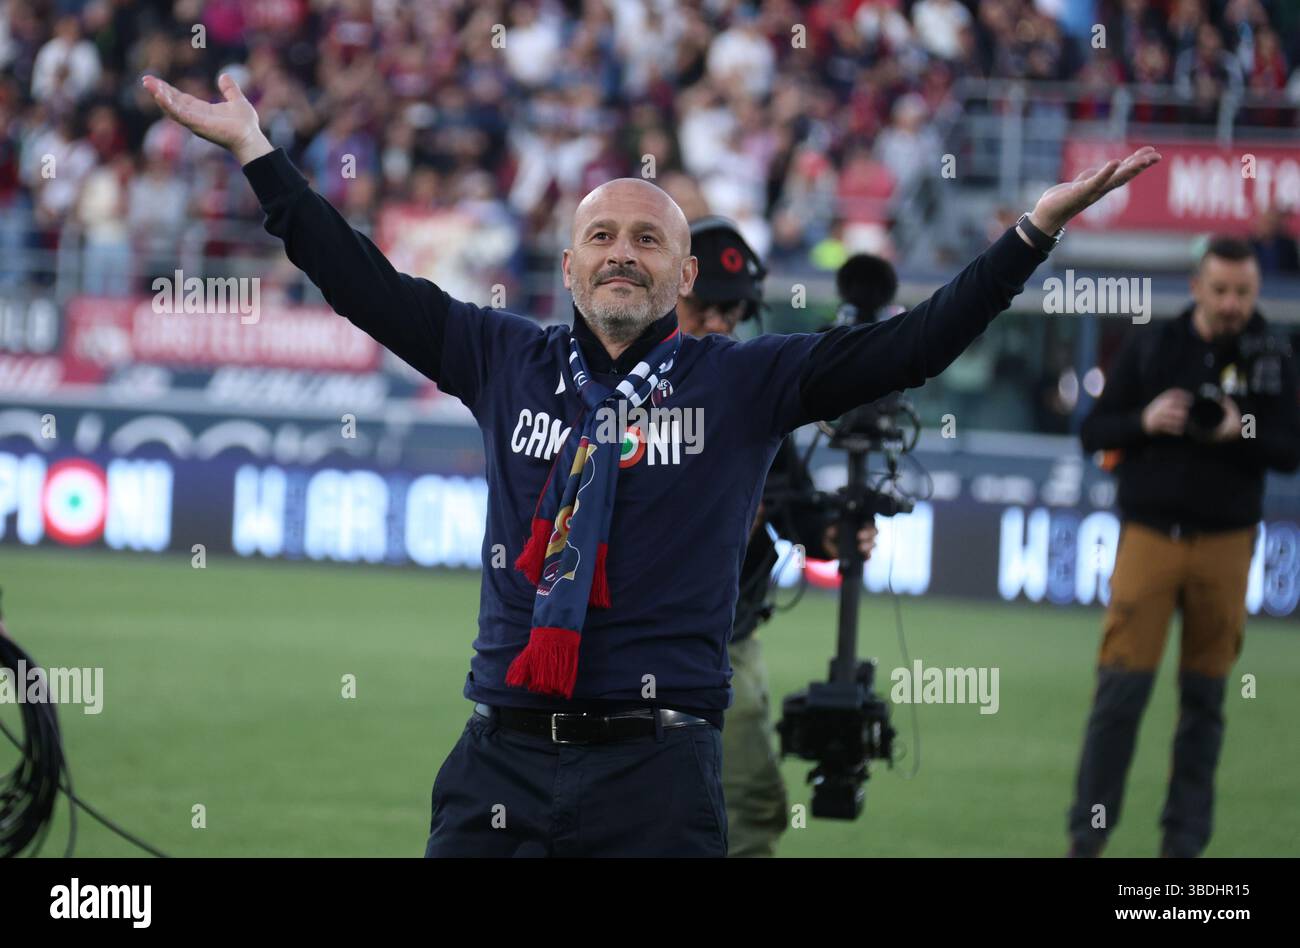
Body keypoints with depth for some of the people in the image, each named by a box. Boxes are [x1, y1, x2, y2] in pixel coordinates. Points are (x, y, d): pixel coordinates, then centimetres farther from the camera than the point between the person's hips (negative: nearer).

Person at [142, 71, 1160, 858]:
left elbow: (912, 344, 0)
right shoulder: (510, 361, 12)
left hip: (656, 771, -2)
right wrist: (254, 148, 13)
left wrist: (1038, 228, -8)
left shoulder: (744, 381, 6)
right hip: (503, 758, 2)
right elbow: (368, 288, 14)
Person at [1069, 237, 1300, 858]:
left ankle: (1185, 840, 11)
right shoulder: (1151, 346, 4)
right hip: (1149, 534, -1)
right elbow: (1094, 432, 6)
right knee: (1121, 688, -7)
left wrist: (1242, 433, -17)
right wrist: (1143, 421, -14)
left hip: (1225, 544, 1)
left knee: (1205, 699, 4)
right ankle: (1088, 835, -1)